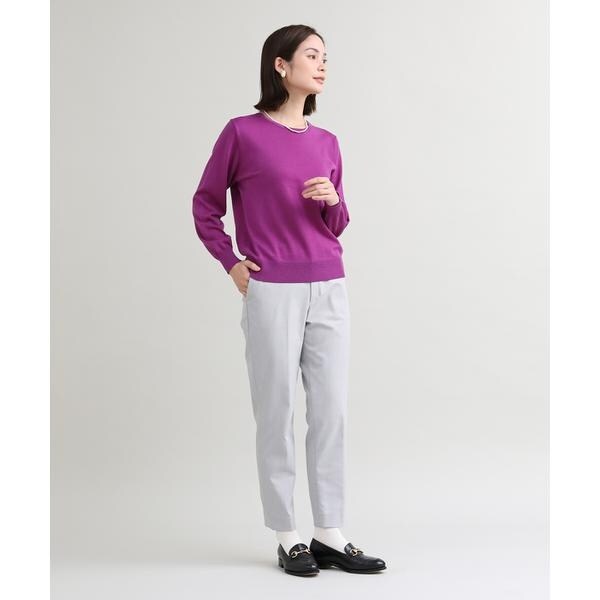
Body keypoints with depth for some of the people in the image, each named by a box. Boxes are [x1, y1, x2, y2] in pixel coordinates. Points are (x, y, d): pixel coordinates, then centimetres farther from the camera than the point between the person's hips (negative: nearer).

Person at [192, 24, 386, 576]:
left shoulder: (326, 143, 11)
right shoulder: (242, 133, -2)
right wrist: (232, 265, -2)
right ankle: (287, 538, 12)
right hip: (272, 292, -5)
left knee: (332, 411, 4)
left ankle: (330, 535, 13)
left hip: (329, 291, 5)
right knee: (277, 414, 2)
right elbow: (205, 206, 6)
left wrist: (333, 200, -4)